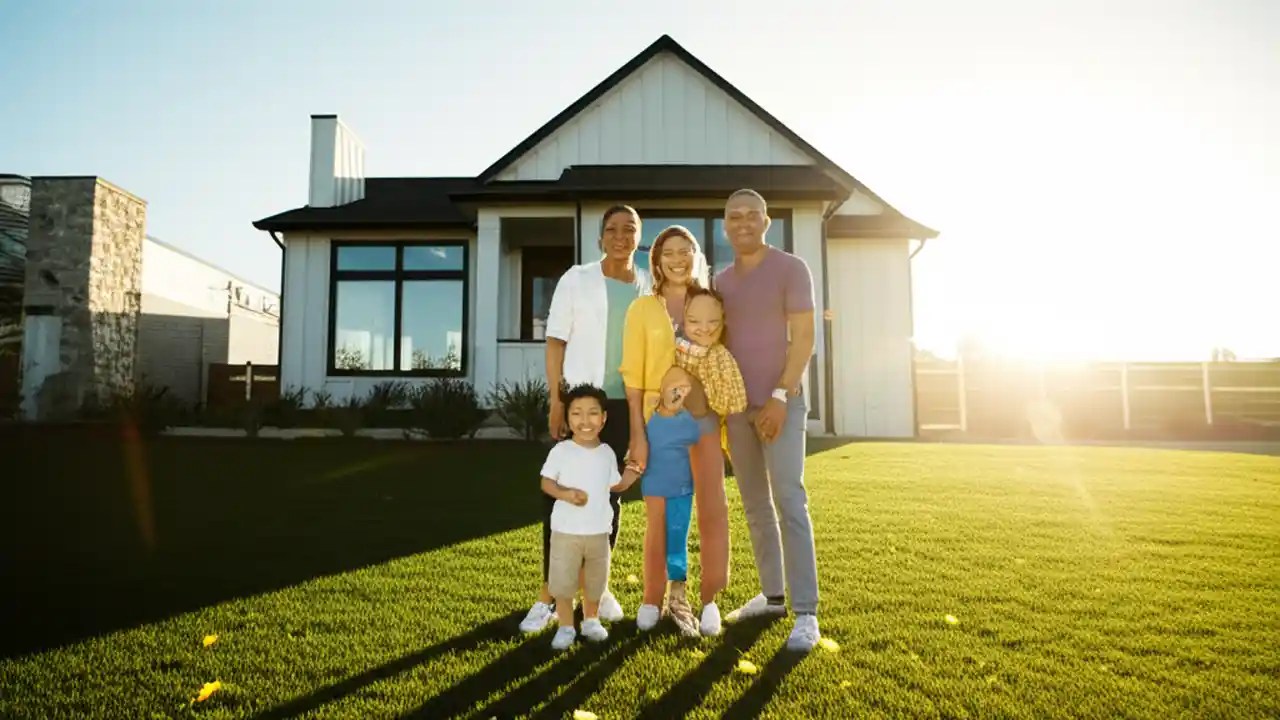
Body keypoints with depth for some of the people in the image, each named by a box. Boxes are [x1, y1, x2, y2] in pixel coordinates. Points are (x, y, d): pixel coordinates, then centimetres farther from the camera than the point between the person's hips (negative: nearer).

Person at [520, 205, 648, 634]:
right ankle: (549, 594, 10)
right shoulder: (577, 279, 0)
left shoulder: (649, 289, 7)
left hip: (625, 403, 3)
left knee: (609, 494, 10)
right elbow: (556, 341, -2)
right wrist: (556, 400, -9)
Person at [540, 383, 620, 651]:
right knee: (562, 582, 4)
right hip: (566, 530, -3)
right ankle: (566, 628, 23)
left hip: (599, 531, 3)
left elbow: (614, 485, 10)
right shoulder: (561, 450, -11)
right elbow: (546, 482, -9)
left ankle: (591, 621, 39)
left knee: (595, 581, 18)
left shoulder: (607, 453, 0)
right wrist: (565, 494, -25)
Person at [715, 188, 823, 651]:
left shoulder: (791, 269, -3)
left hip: (780, 402, -6)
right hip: (736, 405, 6)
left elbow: (803, 337, -9)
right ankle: (772, 595, 22)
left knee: (789, 503, -9)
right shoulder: (721, 281, 13)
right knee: (755, 506, 10)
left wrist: (780, 396, -16)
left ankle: (806, 613, -3)